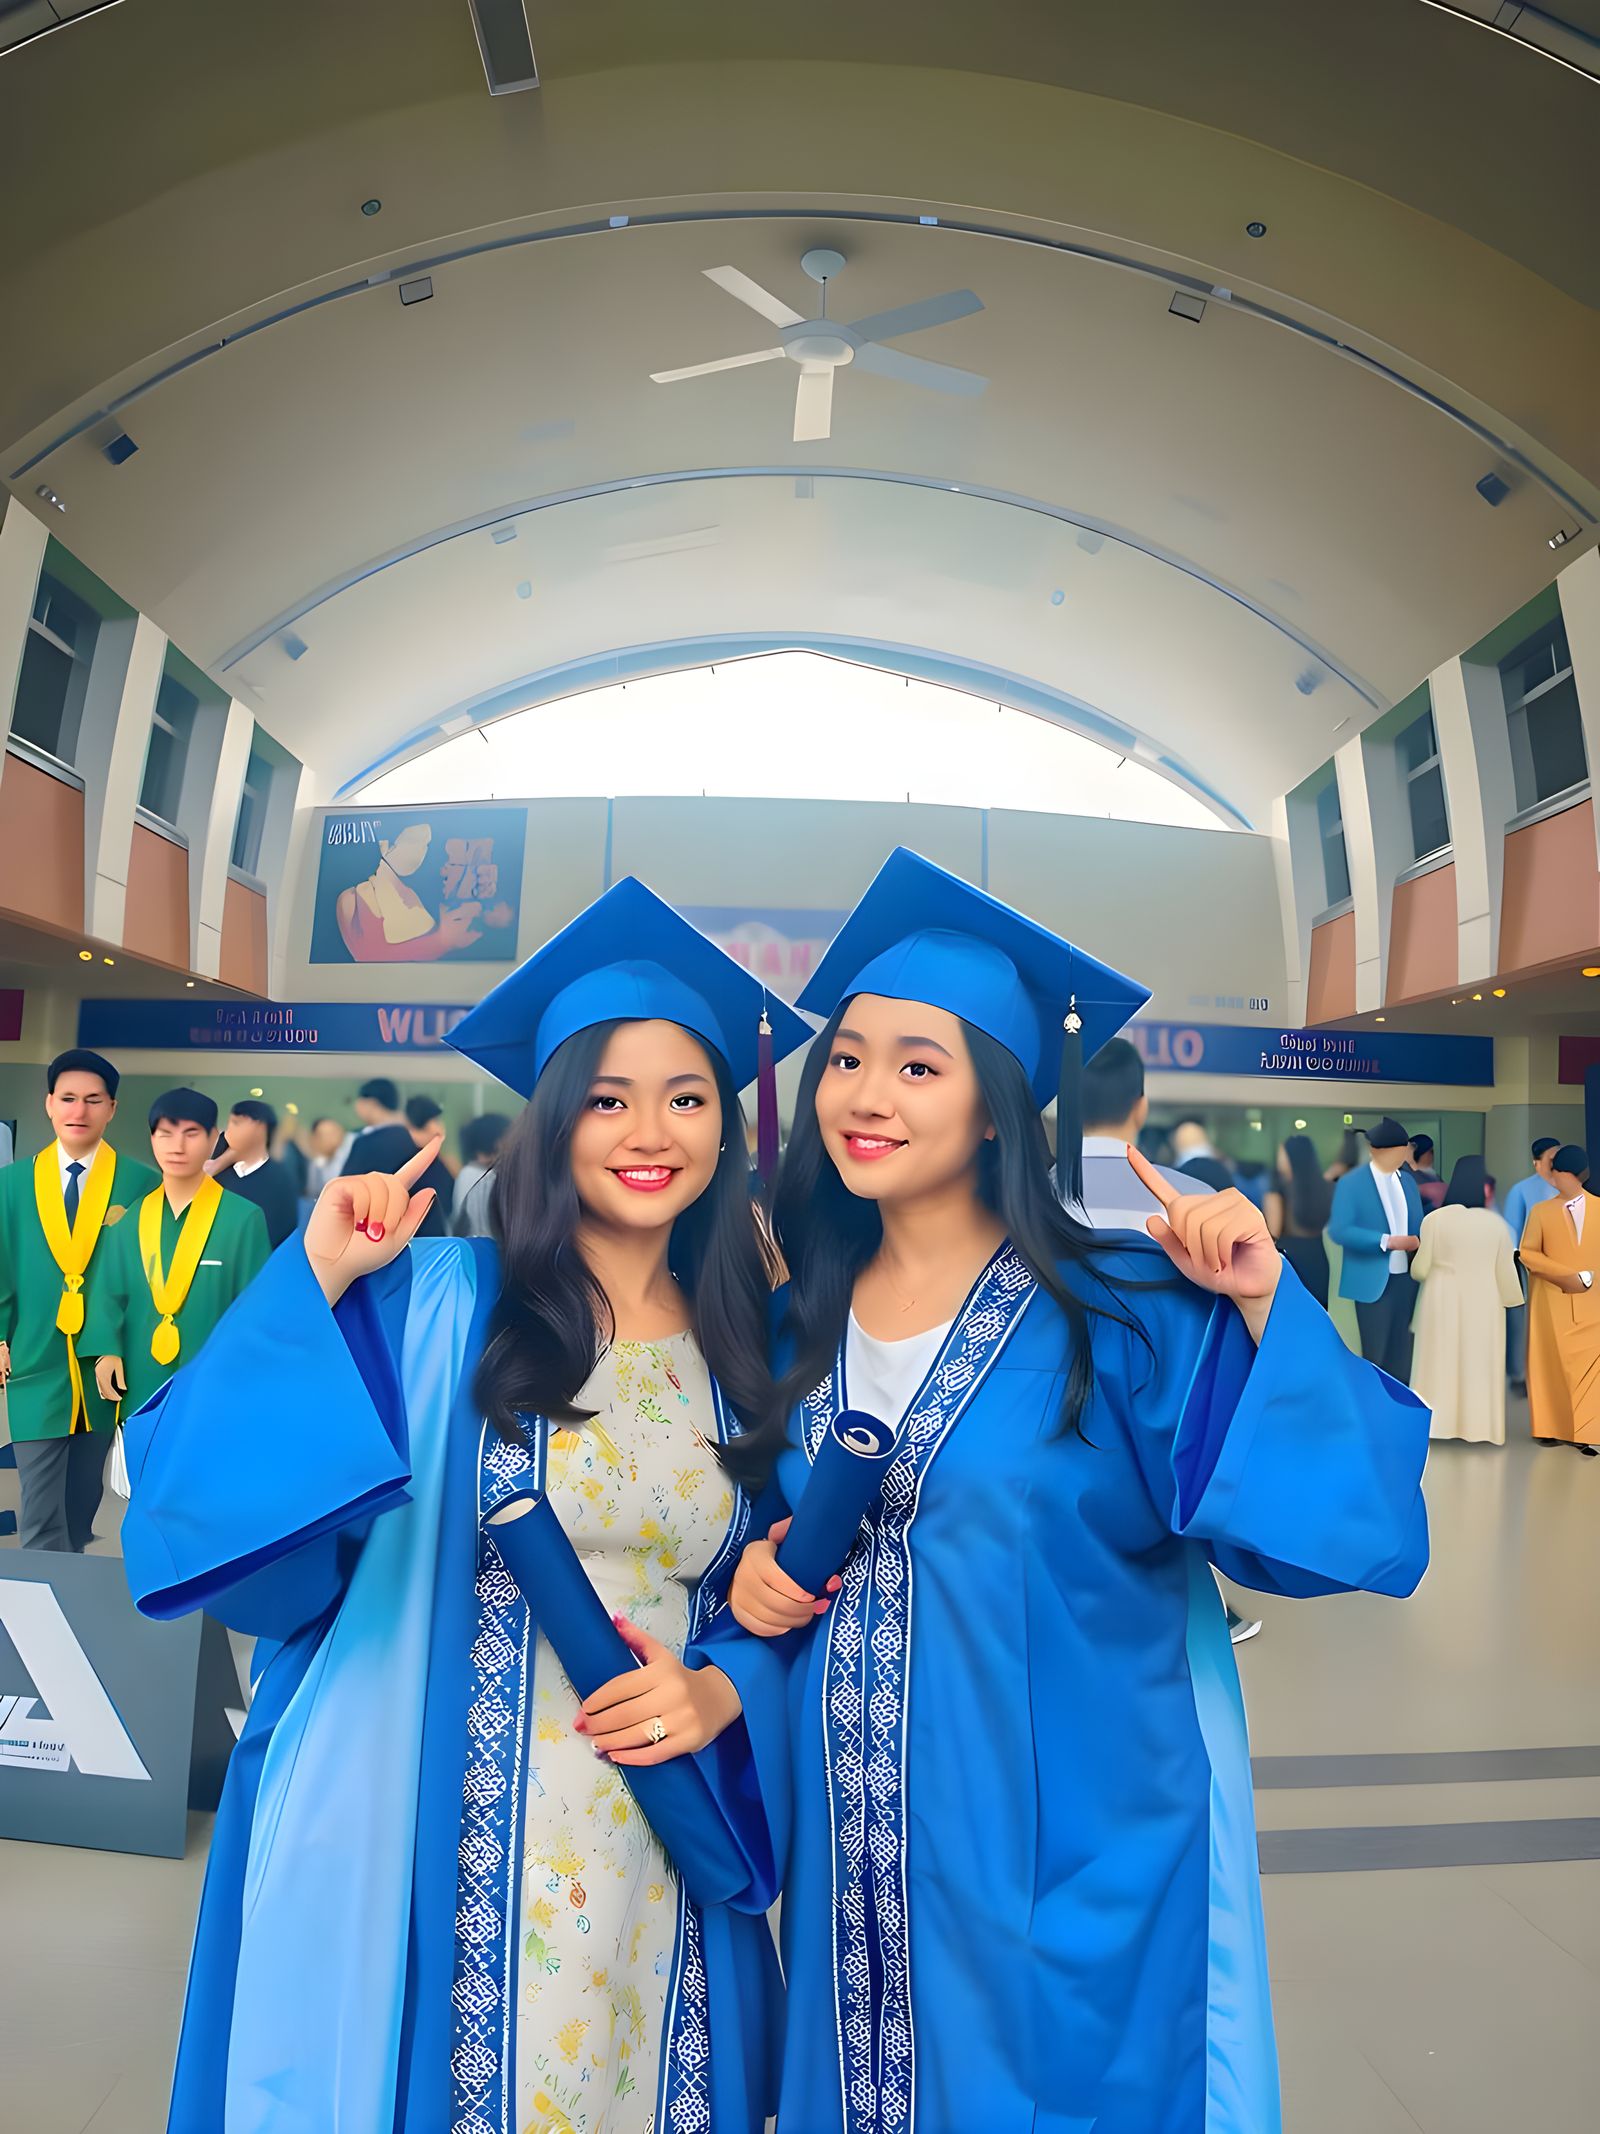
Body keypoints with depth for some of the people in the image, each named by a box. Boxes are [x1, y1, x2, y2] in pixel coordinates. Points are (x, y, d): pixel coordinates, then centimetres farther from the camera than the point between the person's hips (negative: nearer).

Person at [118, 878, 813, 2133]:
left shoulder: (752, 1350, -1)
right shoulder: (432, 1304, -10)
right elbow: (215, 1508, -15)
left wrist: (726, 1688, -10)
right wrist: (318, 1279, -21)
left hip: (662, 1861, 3)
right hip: (425, 1854, -2)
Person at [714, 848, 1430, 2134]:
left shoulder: (1123, 1311, -14)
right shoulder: (800, 1327, -1)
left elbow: (1341, 1520, -18)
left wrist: (1263, 1306, -28)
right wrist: (757, 1588, -8)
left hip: (1065, 1882, -3)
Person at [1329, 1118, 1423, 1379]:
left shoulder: (1407, 1180, 11)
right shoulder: (1351, 1183, -9)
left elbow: (1418, 1226, 13)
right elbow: (1338, 1230, -17)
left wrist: (1417, 1241, -10)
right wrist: (1387, 1241, -22)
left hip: (1406, 1277, 6)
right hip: (1373, 1280, -6)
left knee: (1400, 1352, 11)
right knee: (1374, 1355, 0)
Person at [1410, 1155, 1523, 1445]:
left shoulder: (1434, 1219, -10)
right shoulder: (1496, 1223, -7)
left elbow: (1420, 1270, -5)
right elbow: (1505, 1272, 0)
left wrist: (1427, 1270, 18)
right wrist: (1512, 1301, 15)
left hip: (1443, 1302, -1)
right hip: (1483, 1304, 1)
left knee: (1442, 1363, 8)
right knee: (1480, 1364, 10)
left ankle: (1439, 1419, 12)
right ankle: (1477, 1425, 14)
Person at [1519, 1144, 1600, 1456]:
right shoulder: (1541, 1211, 4)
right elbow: (1528, 1253, -2)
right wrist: (1566, 1275, -14)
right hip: (1551, 1302, 0)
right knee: (1551, 1363, 3)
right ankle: (1550, 1428, 9)